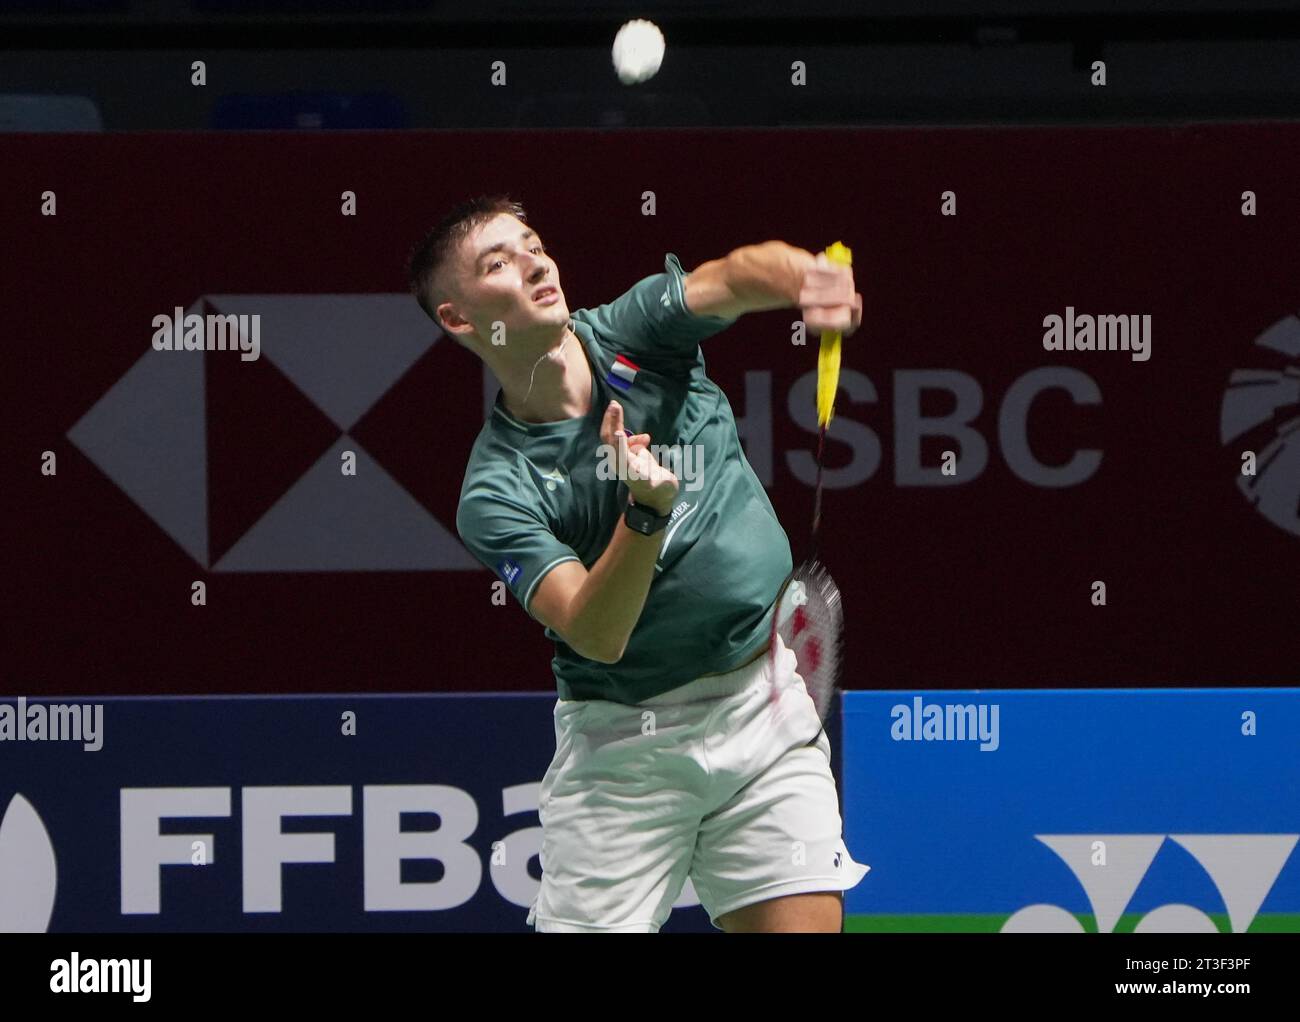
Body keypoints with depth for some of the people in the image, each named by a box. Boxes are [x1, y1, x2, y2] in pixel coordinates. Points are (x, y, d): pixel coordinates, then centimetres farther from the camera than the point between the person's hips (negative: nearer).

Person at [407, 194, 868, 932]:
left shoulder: (636, 332, -3)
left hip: (765, 709, 2)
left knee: (805, 923, -5)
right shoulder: (496, 493, -10)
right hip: (622, 746, -2)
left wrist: (800, 277, -46)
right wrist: (647, 510, -37)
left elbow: (734, 278, -23)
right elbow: (595, 634, -21)